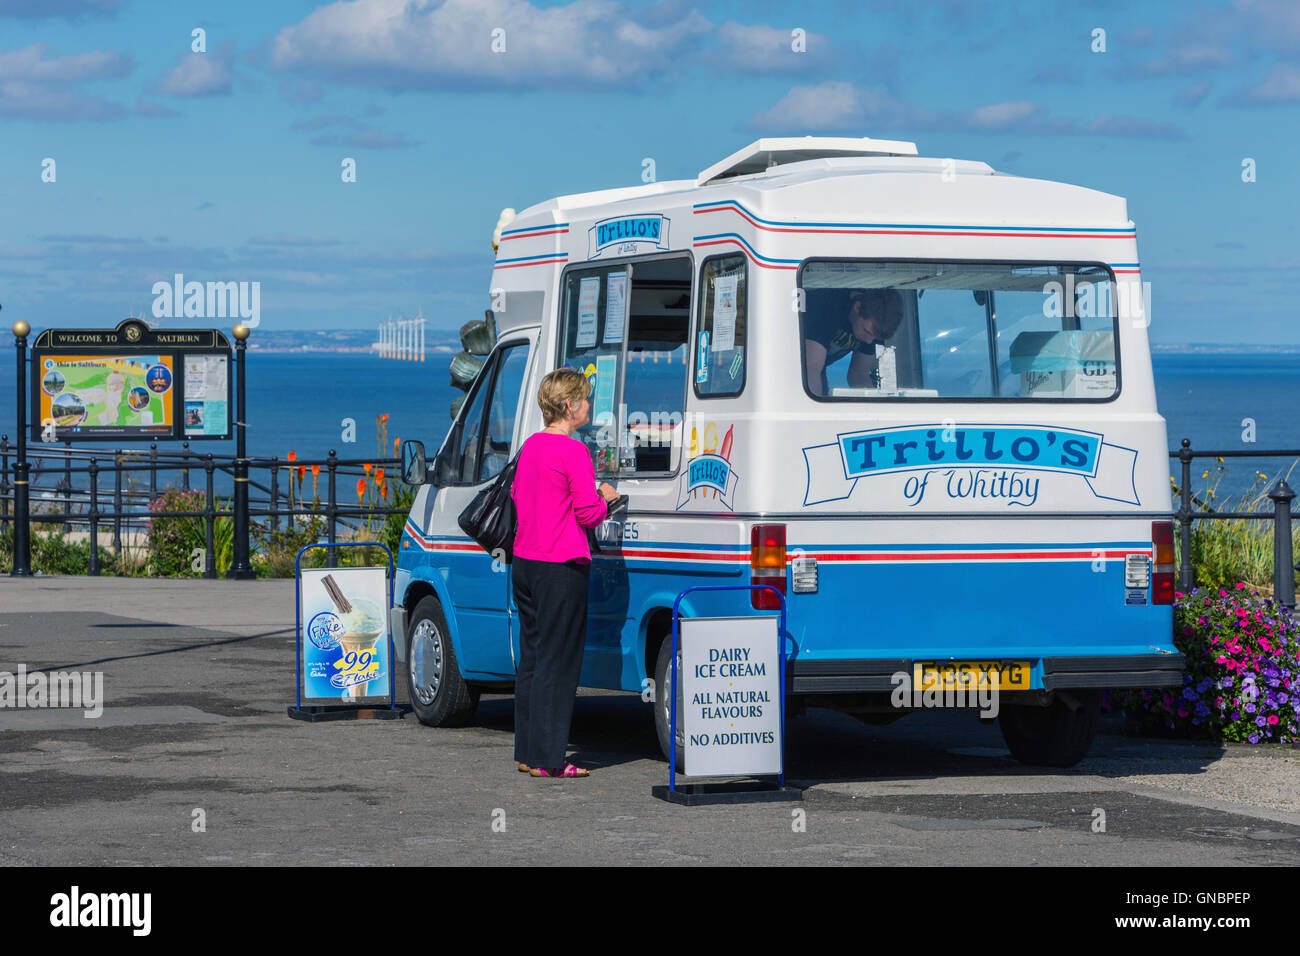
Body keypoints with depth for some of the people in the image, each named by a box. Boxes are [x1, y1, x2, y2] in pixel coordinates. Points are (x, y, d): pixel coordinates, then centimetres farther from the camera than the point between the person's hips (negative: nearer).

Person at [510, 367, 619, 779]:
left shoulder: (531, 446, 10)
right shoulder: (573, 451, -15)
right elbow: (588, 513, -16)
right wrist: (605, 499, 5)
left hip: (525, 563, 9)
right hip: (561, 568, -9)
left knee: (532, 658, 14)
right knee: (557, 663, -5)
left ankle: (528, 752, 18)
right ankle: (548, 759, -5)